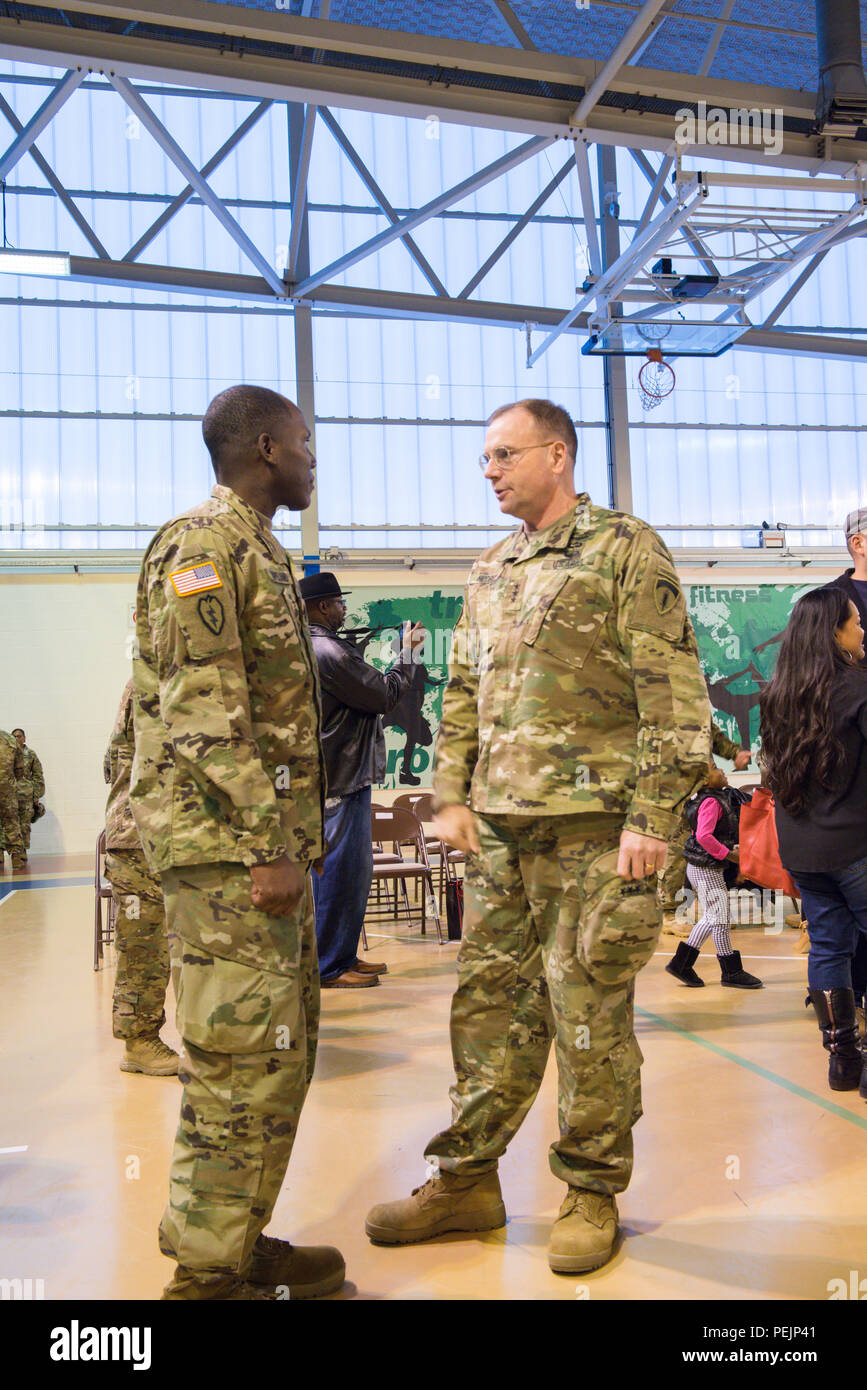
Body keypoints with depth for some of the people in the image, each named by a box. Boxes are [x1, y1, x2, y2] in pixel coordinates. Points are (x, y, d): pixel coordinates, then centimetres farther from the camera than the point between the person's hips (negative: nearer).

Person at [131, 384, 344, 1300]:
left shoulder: (257, 550, 19)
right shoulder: (201, 545, -11)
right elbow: (204, 714, -19)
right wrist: (266, 847, -21)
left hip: (267, 837, 10)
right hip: (227, 845, -10)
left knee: (281, 1046, 14)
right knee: (247, 1060, -4)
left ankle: (237, 1240, 26)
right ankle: (209, 1272, 9)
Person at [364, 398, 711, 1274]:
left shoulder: (625, 551, -3)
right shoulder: (491, 572, 17)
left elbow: (673, 693, -9)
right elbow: (461, 696, 20)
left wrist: (652, 816, -14)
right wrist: (450, 797, 9)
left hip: (591, 825, -6)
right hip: (498, 827, 6)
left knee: (589, 1013, 2)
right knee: (489, 1002, 11)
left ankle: (593, 1193, 19)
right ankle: (466, 1179, 24)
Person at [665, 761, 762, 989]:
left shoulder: (718, 798, 13)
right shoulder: (711, 802, -18)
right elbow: (704, 836, -28)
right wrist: (728, 854, -21)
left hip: (701, 868, 10)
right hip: (706, 869, -10)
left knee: (711, 918, 16)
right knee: (720, 919, -1)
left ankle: (681, 963, 19)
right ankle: (731, 972, 9)